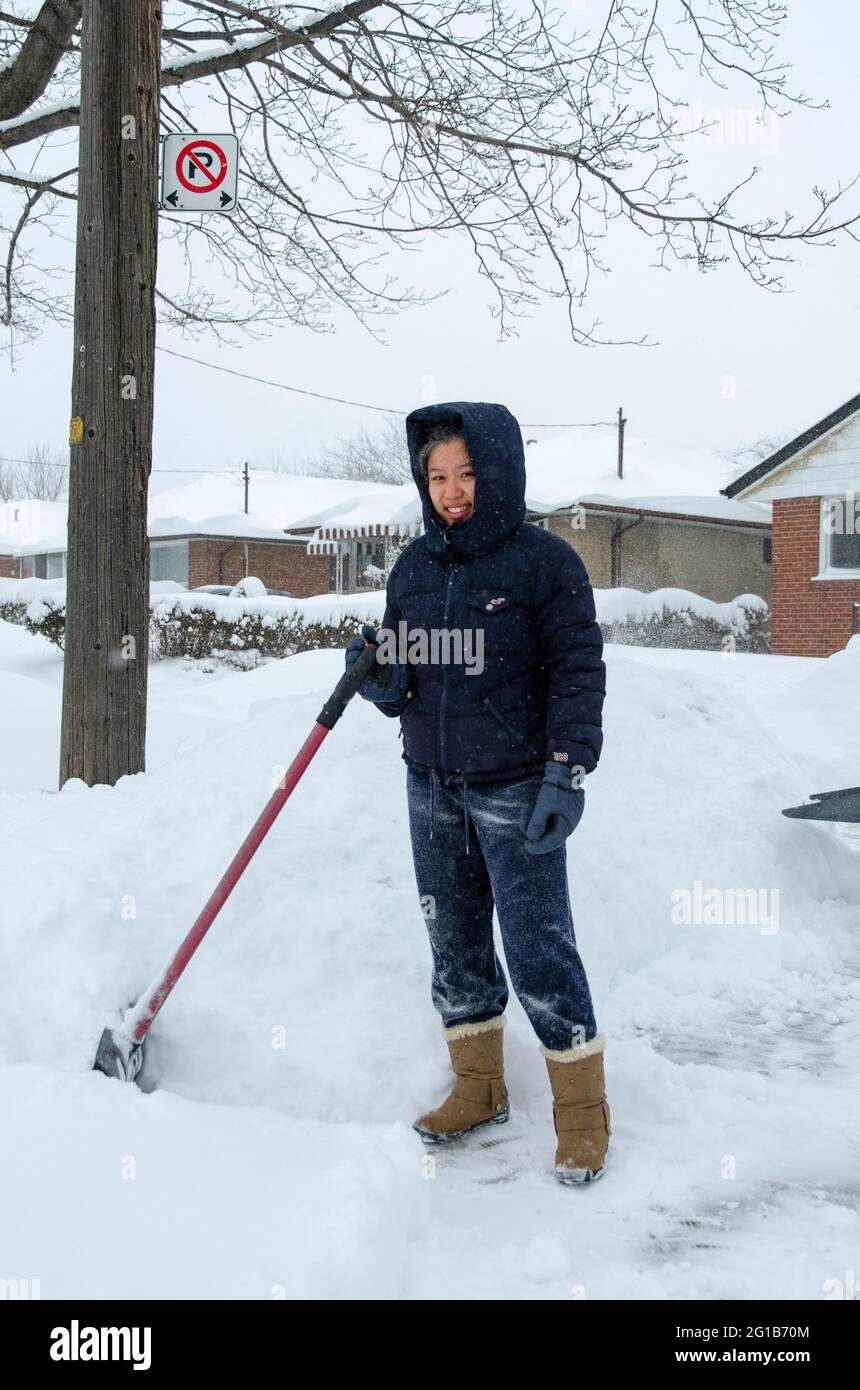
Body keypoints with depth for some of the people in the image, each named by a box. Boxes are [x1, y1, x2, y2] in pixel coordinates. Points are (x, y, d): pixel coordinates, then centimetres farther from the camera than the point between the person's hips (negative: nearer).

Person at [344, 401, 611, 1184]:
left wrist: (567, 771, -18)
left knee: (538, 946, -4)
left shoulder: (544, 561, -7)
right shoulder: (412, 569, 8)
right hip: (432, 789, 6)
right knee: (455, 944, 13)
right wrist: (381, 679, -8)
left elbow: (578, 672, -10)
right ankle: (479, 1091, 30)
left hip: (516, 792, -6)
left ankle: (583, 1112, 12)